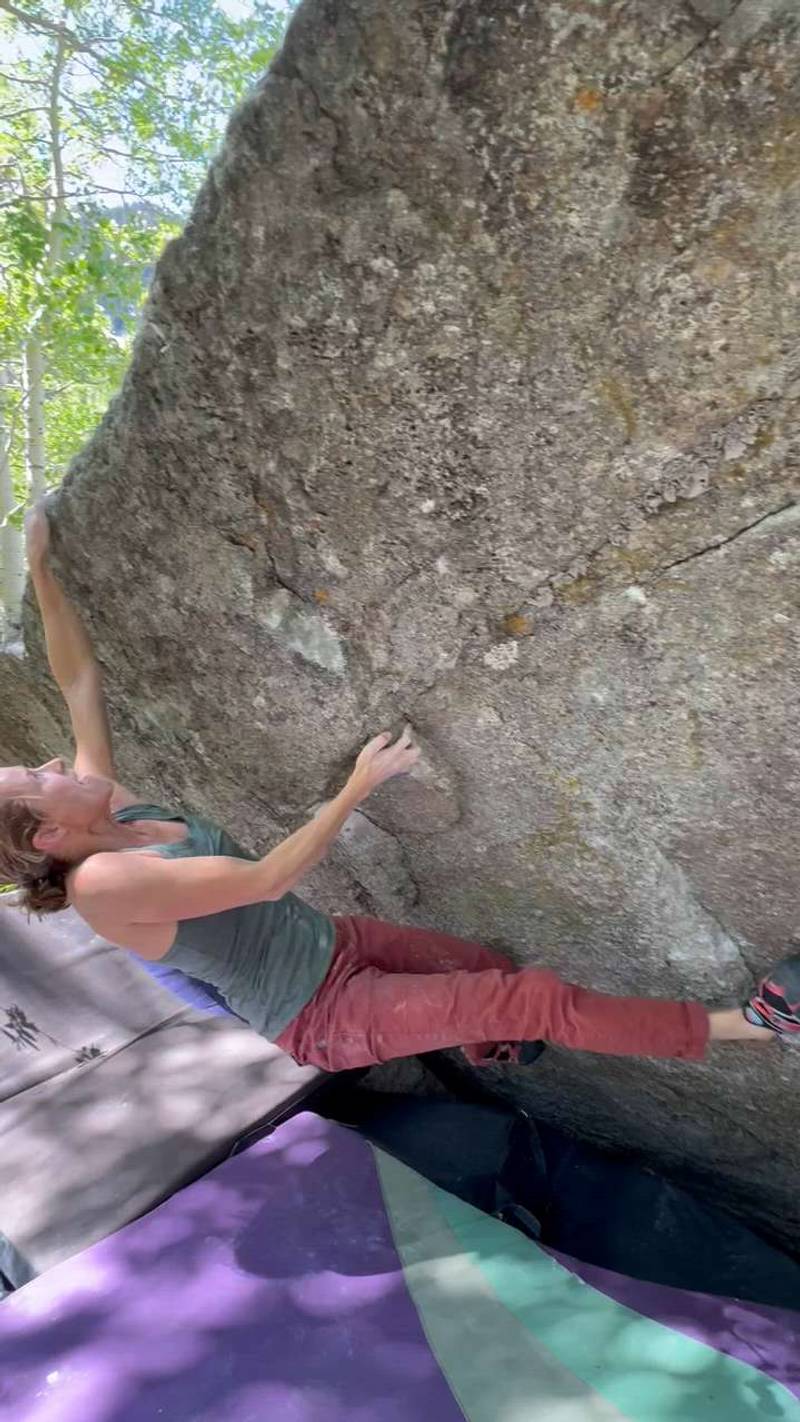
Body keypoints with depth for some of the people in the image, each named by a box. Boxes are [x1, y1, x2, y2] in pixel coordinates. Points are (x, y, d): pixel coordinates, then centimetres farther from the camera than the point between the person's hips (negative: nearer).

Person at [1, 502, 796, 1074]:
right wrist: (360, 785, -24)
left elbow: (81, 685, 0)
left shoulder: (104, 815, -6)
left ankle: (483, 1049, 55)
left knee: (492, 967, 20)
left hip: (332, 947, 8)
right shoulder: (103, 881, -29)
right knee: (531, 999, -15)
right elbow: (268, 878, -28)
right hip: (319, 1019, -7)